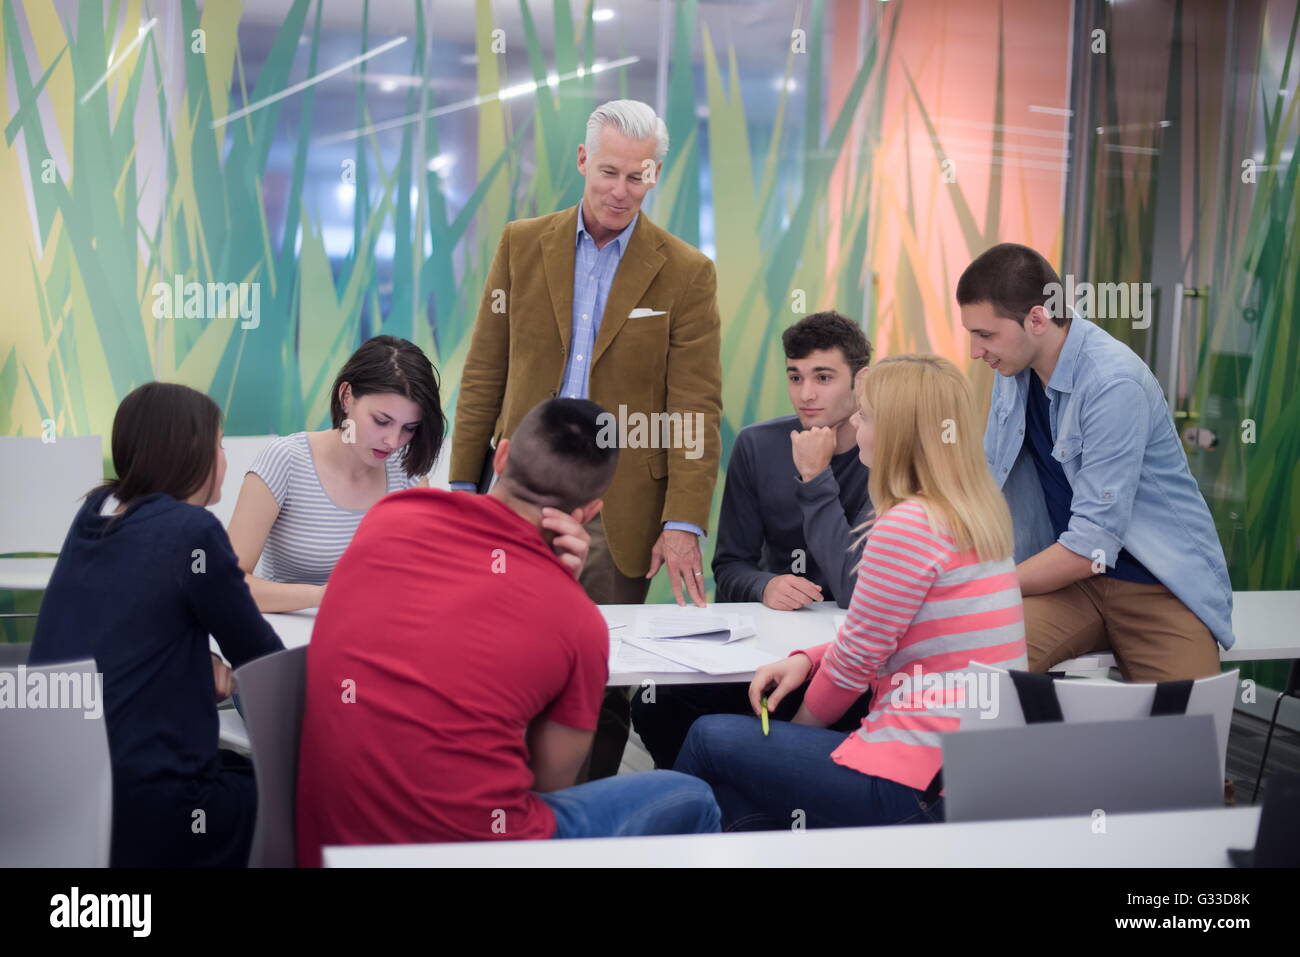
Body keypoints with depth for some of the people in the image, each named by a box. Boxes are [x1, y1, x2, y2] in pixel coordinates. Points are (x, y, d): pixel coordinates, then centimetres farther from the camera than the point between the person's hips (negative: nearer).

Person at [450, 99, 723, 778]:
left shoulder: (685, 273, 0)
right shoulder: (522, 244, 7)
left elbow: (696, 408, -4)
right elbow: (485, 372, 9)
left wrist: (684, 524, -12)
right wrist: (462, 485, 5)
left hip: (618, 508, -2)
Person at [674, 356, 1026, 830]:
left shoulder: (907, 525, -17)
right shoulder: (978, 516, 12)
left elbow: (855, 660, -9)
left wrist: (797, 730, 9)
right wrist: (807, 659, 6)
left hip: (923, 783, -9)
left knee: (711, 738, 5)